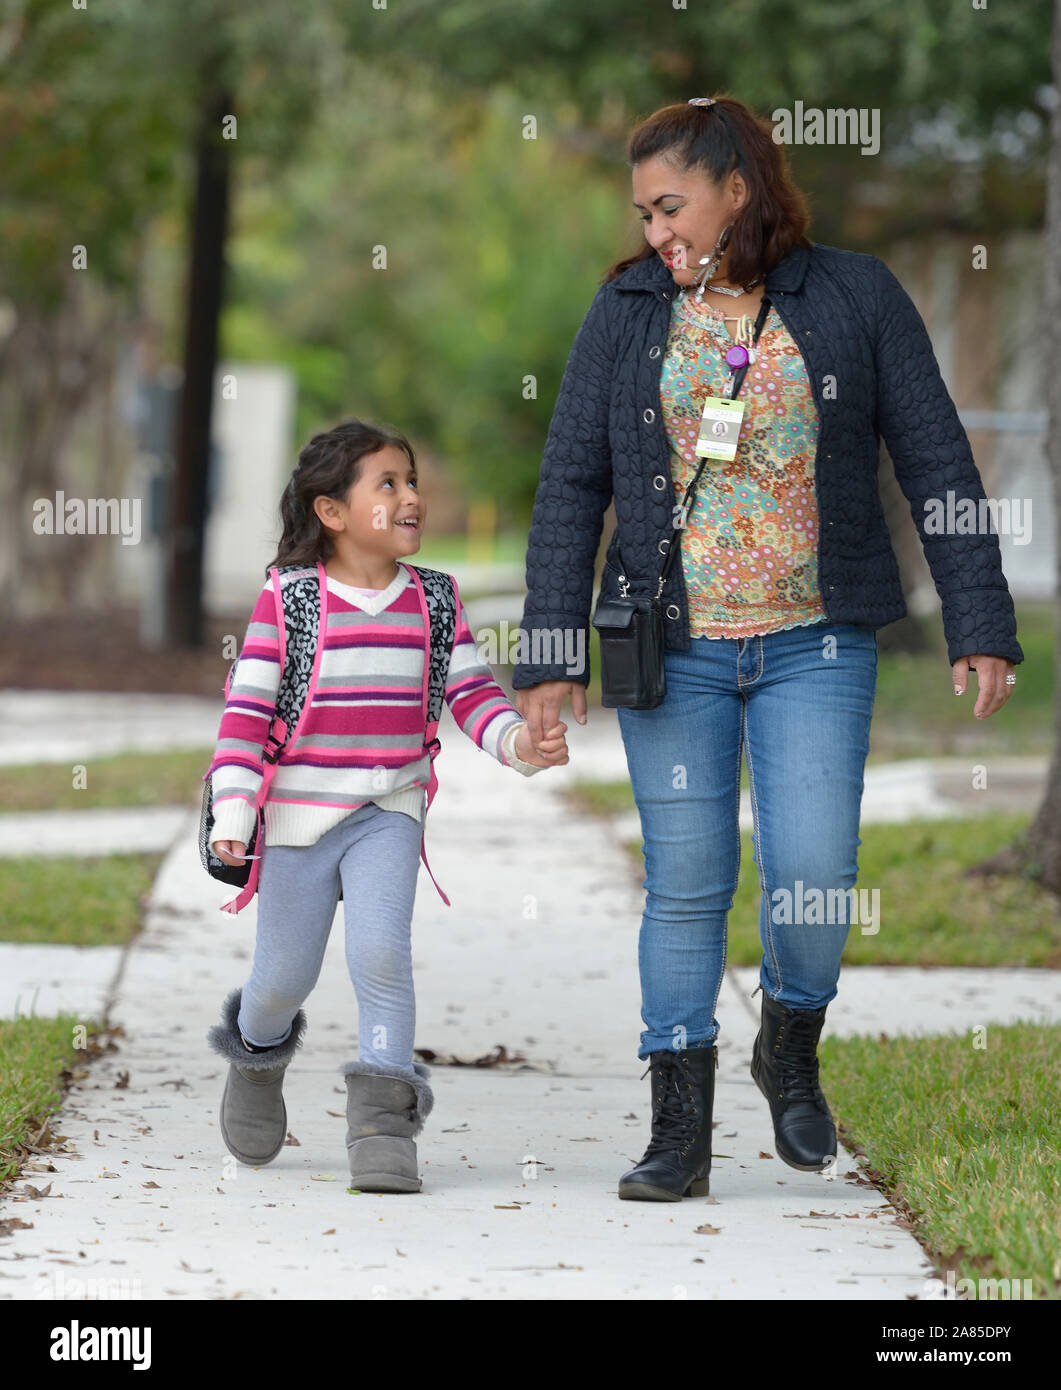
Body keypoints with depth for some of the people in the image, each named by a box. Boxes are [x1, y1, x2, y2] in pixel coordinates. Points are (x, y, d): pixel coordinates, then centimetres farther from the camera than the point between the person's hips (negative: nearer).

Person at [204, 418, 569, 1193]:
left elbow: (472, 693, 2)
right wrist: (233, 813, -16)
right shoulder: (288, 600, -7)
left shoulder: (432, 600, 4)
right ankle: (259, 1046, 43)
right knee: (285, 976, 8)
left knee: (380, 950, -19)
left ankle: (383, 1116, -12)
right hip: (300, 816, -1)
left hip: (388, 816, 1)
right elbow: (246, 712, -8)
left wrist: (519, 742, -18)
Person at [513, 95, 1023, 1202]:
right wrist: (549, 654, 0)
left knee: (814, 877, -10)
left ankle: (789, 1052, 20)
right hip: (671, 646, 1)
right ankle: (678, 1136, 8)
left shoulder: (855, 299, 0)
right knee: (686, 884, 1)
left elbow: (938, 466, 2)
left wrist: (979, 628, -3)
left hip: (815, 644, -1)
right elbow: (570, 487, 5)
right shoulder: (626, 312, 4)